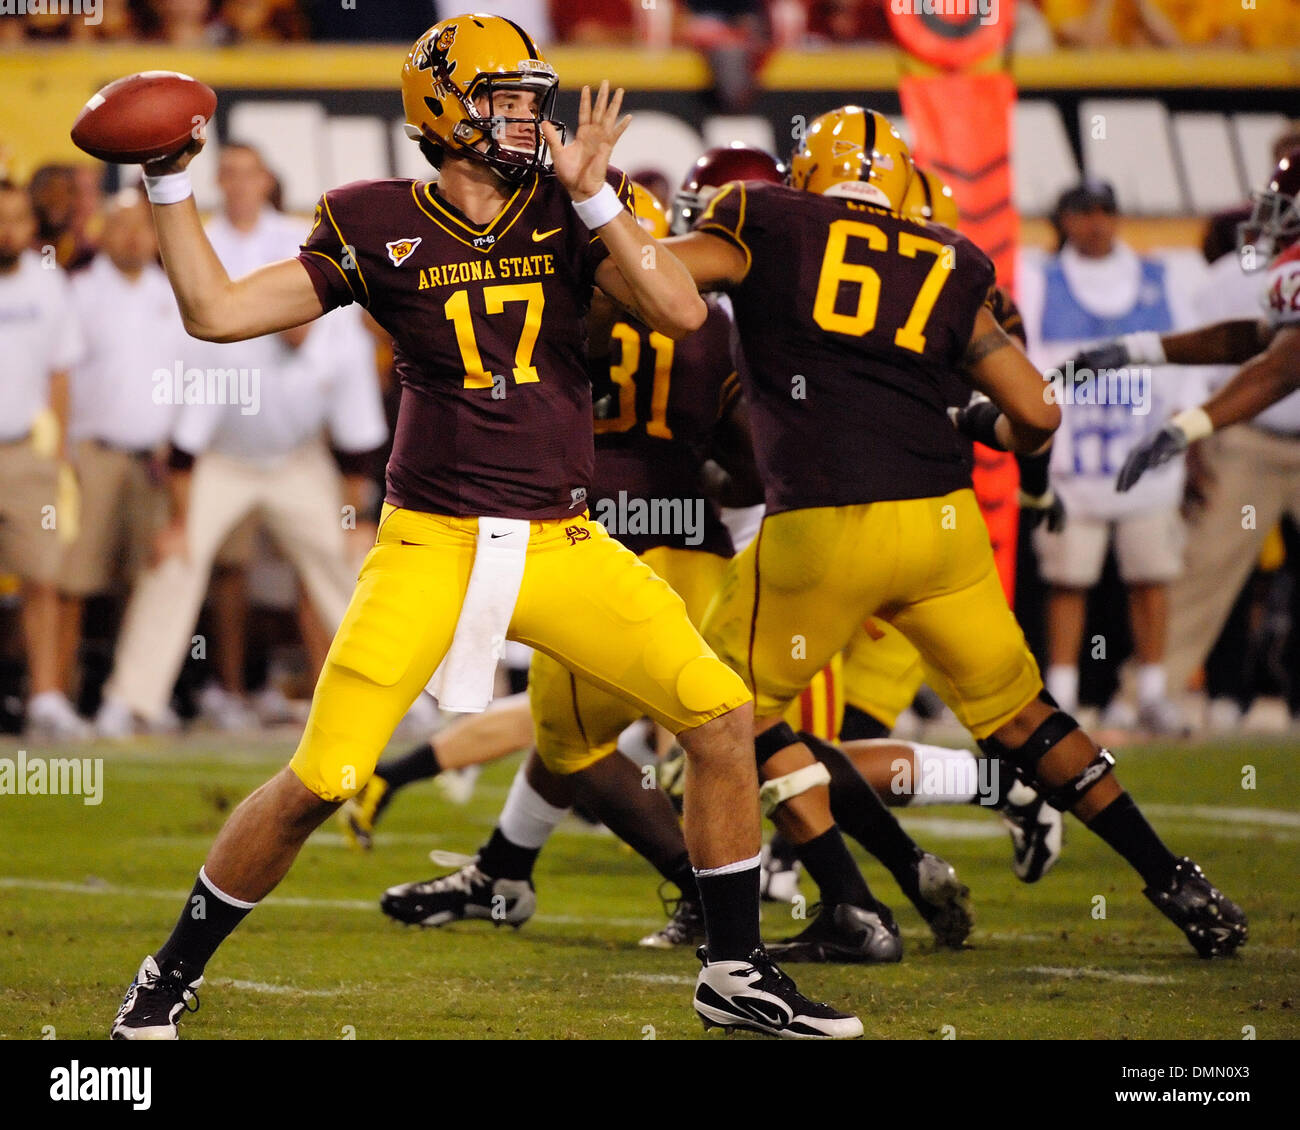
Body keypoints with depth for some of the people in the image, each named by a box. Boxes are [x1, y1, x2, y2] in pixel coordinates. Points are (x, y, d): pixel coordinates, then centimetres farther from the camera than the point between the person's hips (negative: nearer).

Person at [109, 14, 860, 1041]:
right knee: (323, 780, -10)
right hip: (432, 544, -3)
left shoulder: (572, 210, 3)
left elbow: (681, 312, -12)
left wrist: (593, 198, -19)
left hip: (561, 542, 3)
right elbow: (217, 313, -3)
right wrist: (169, 185, -9)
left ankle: (736, 974, 9)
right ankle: (175, 972, 12)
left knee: (723, 718, -7)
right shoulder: (382, 227, -2)